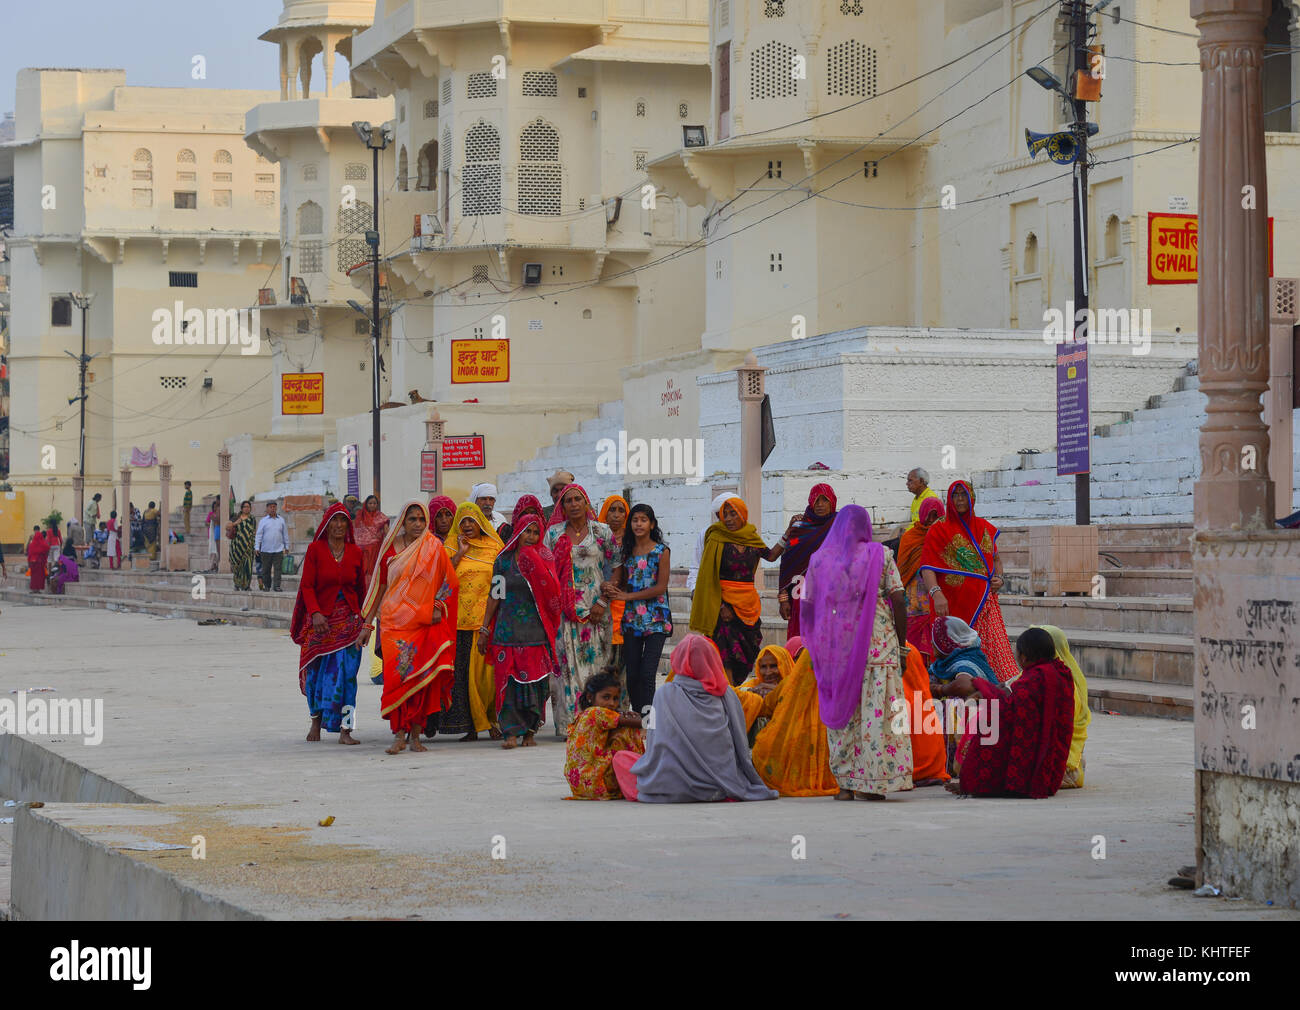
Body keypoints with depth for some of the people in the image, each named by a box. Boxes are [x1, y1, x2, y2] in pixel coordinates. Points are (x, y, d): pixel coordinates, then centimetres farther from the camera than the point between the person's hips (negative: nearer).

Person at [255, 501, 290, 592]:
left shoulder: (281, 520, 11)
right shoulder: (263, 521, 5)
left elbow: (285, 534, 16)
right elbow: (259, 535, 2)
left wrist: (286, 547, 15)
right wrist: (256, 547, -6)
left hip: (278, 550, 1)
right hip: (266, 550, -1)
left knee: (278, 569, -7)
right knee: (266, 569, 4)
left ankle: (276, 586, -7)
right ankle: (267, 586, 15)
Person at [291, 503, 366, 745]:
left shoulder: (355, 552, 6)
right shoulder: (315, 549, -1)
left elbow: (361, 588, 12)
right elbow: (307, 586, -5)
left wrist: (363, 619, 13)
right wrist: (315, 613, -18)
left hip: (349, 618, 1)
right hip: (321, 619, -1)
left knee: (346, 672, -8)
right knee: (318, 671, 3)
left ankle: (345, 729, -11)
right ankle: (316, 720, 23)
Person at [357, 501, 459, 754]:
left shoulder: (434, 547, 4)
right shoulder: (390, 549, 6)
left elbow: (449, 581, 9)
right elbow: (379, 586, 11)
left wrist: (438, 607, -5)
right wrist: (367, 622, 10)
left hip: (426, 623, 0)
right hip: (394, 620, 0)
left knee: (422, 676, -3)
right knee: (397, 674, -10)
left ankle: (415, 734, 6)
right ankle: (399, 735, -9)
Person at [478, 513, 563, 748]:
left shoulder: (544, 559, 5)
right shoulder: (503, 560, 7)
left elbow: (552, 593, -6)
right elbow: (495, 596, 10)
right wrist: (484, 630, 7)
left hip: (536, 630, 0)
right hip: (507, 629, 1)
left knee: (535, 681, -1)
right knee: (508, 679, -6)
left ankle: (529, 731, 9)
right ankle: (511, 732, -5)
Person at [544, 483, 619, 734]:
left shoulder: (602, 532, 5)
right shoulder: (554, 533, 9)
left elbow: (613, 569, 4)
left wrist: (602, 602, -6)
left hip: (594, 609, -1)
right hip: (564, 608, 1)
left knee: (594, 659, -2)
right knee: (567, 662, -4)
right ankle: (568, 721, -3)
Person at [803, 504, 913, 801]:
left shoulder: (820, 559, 7)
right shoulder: (880, 555, 2)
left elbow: (807, 607, 6)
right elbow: (898, 601, -3)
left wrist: (817, 646, 15)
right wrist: (900, 643, 3)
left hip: (835, 647, 2)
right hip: (878, 645, -2)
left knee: (840, 710, 7)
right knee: (876, 711, 0)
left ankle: (845, 784, 5)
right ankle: (874, 782, -3)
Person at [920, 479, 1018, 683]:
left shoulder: (985, 528, 15)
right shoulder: (940, 530, 1)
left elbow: (996, 558, 28)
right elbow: (927, 567, -9)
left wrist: (999, 578, 6)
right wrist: (936, 593, -26)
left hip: (985, 601, 4)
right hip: (954, 603, -4)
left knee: (995, 649, -5)